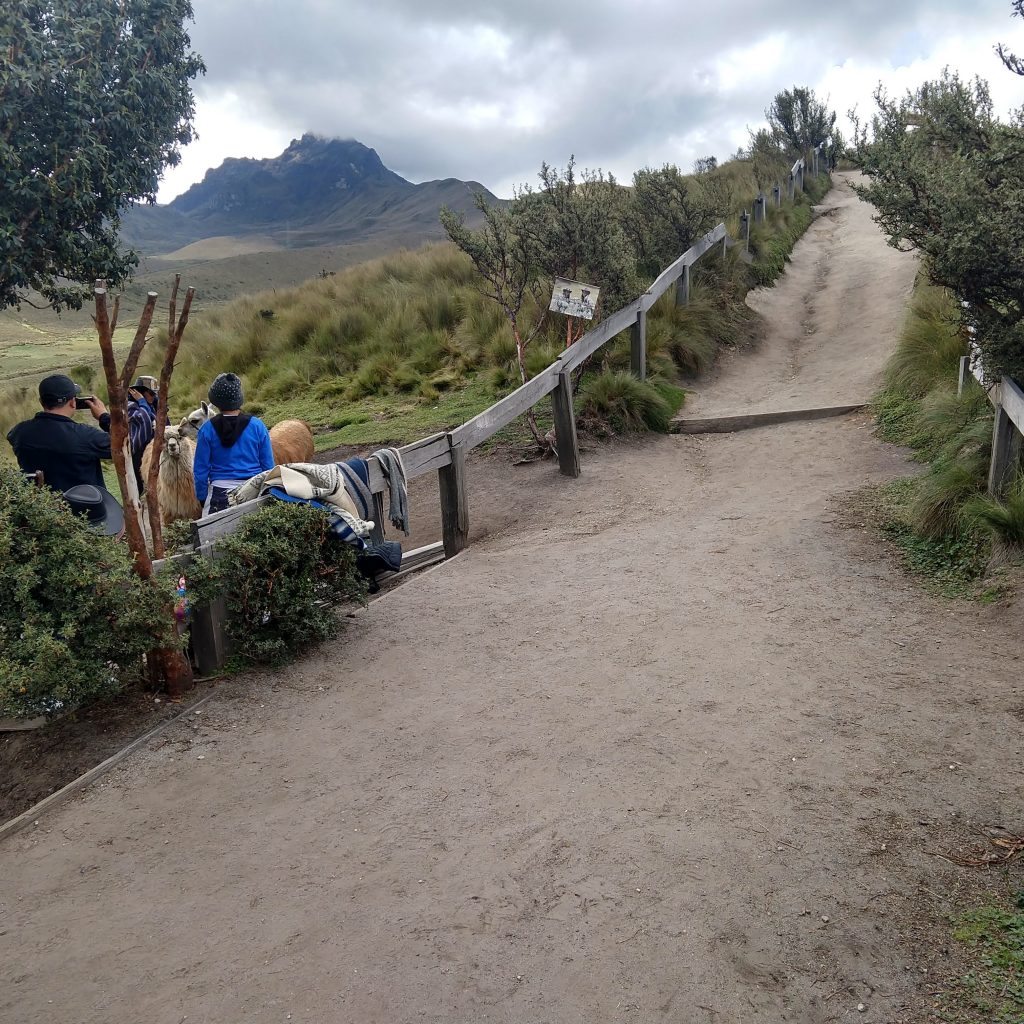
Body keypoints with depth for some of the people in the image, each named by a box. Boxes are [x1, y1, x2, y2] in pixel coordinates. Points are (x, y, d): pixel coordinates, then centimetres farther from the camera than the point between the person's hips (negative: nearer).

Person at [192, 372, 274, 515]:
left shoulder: (207, 429, -4)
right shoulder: (257, 426, -3)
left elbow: (200, 470, -1)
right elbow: (268, 466, 1)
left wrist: (202, 498, 10)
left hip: (220, 493, -1)